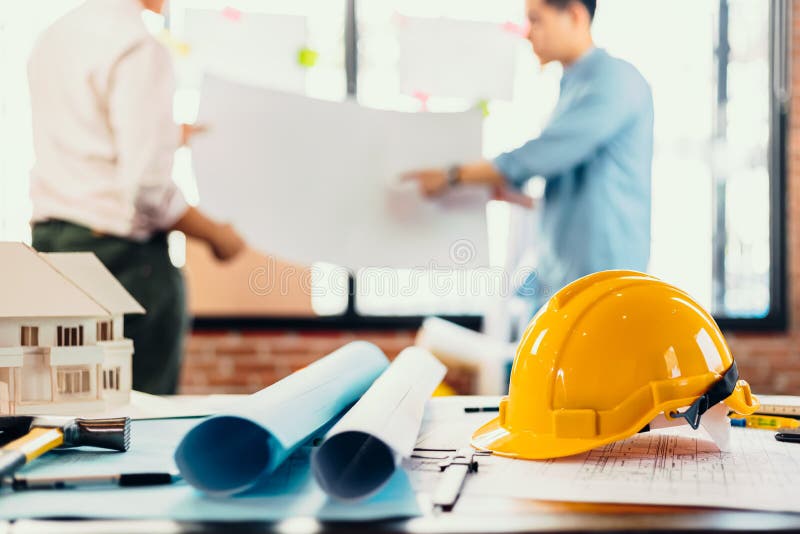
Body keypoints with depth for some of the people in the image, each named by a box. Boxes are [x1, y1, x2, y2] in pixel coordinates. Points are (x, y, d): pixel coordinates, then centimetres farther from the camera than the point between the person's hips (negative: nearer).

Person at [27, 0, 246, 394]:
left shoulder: (52, 36, 11)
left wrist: (165, 136, 28)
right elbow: (148, 190, -20)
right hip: (121, 254, -8)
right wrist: (216, 235, -5)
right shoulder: (140, 47, -15)